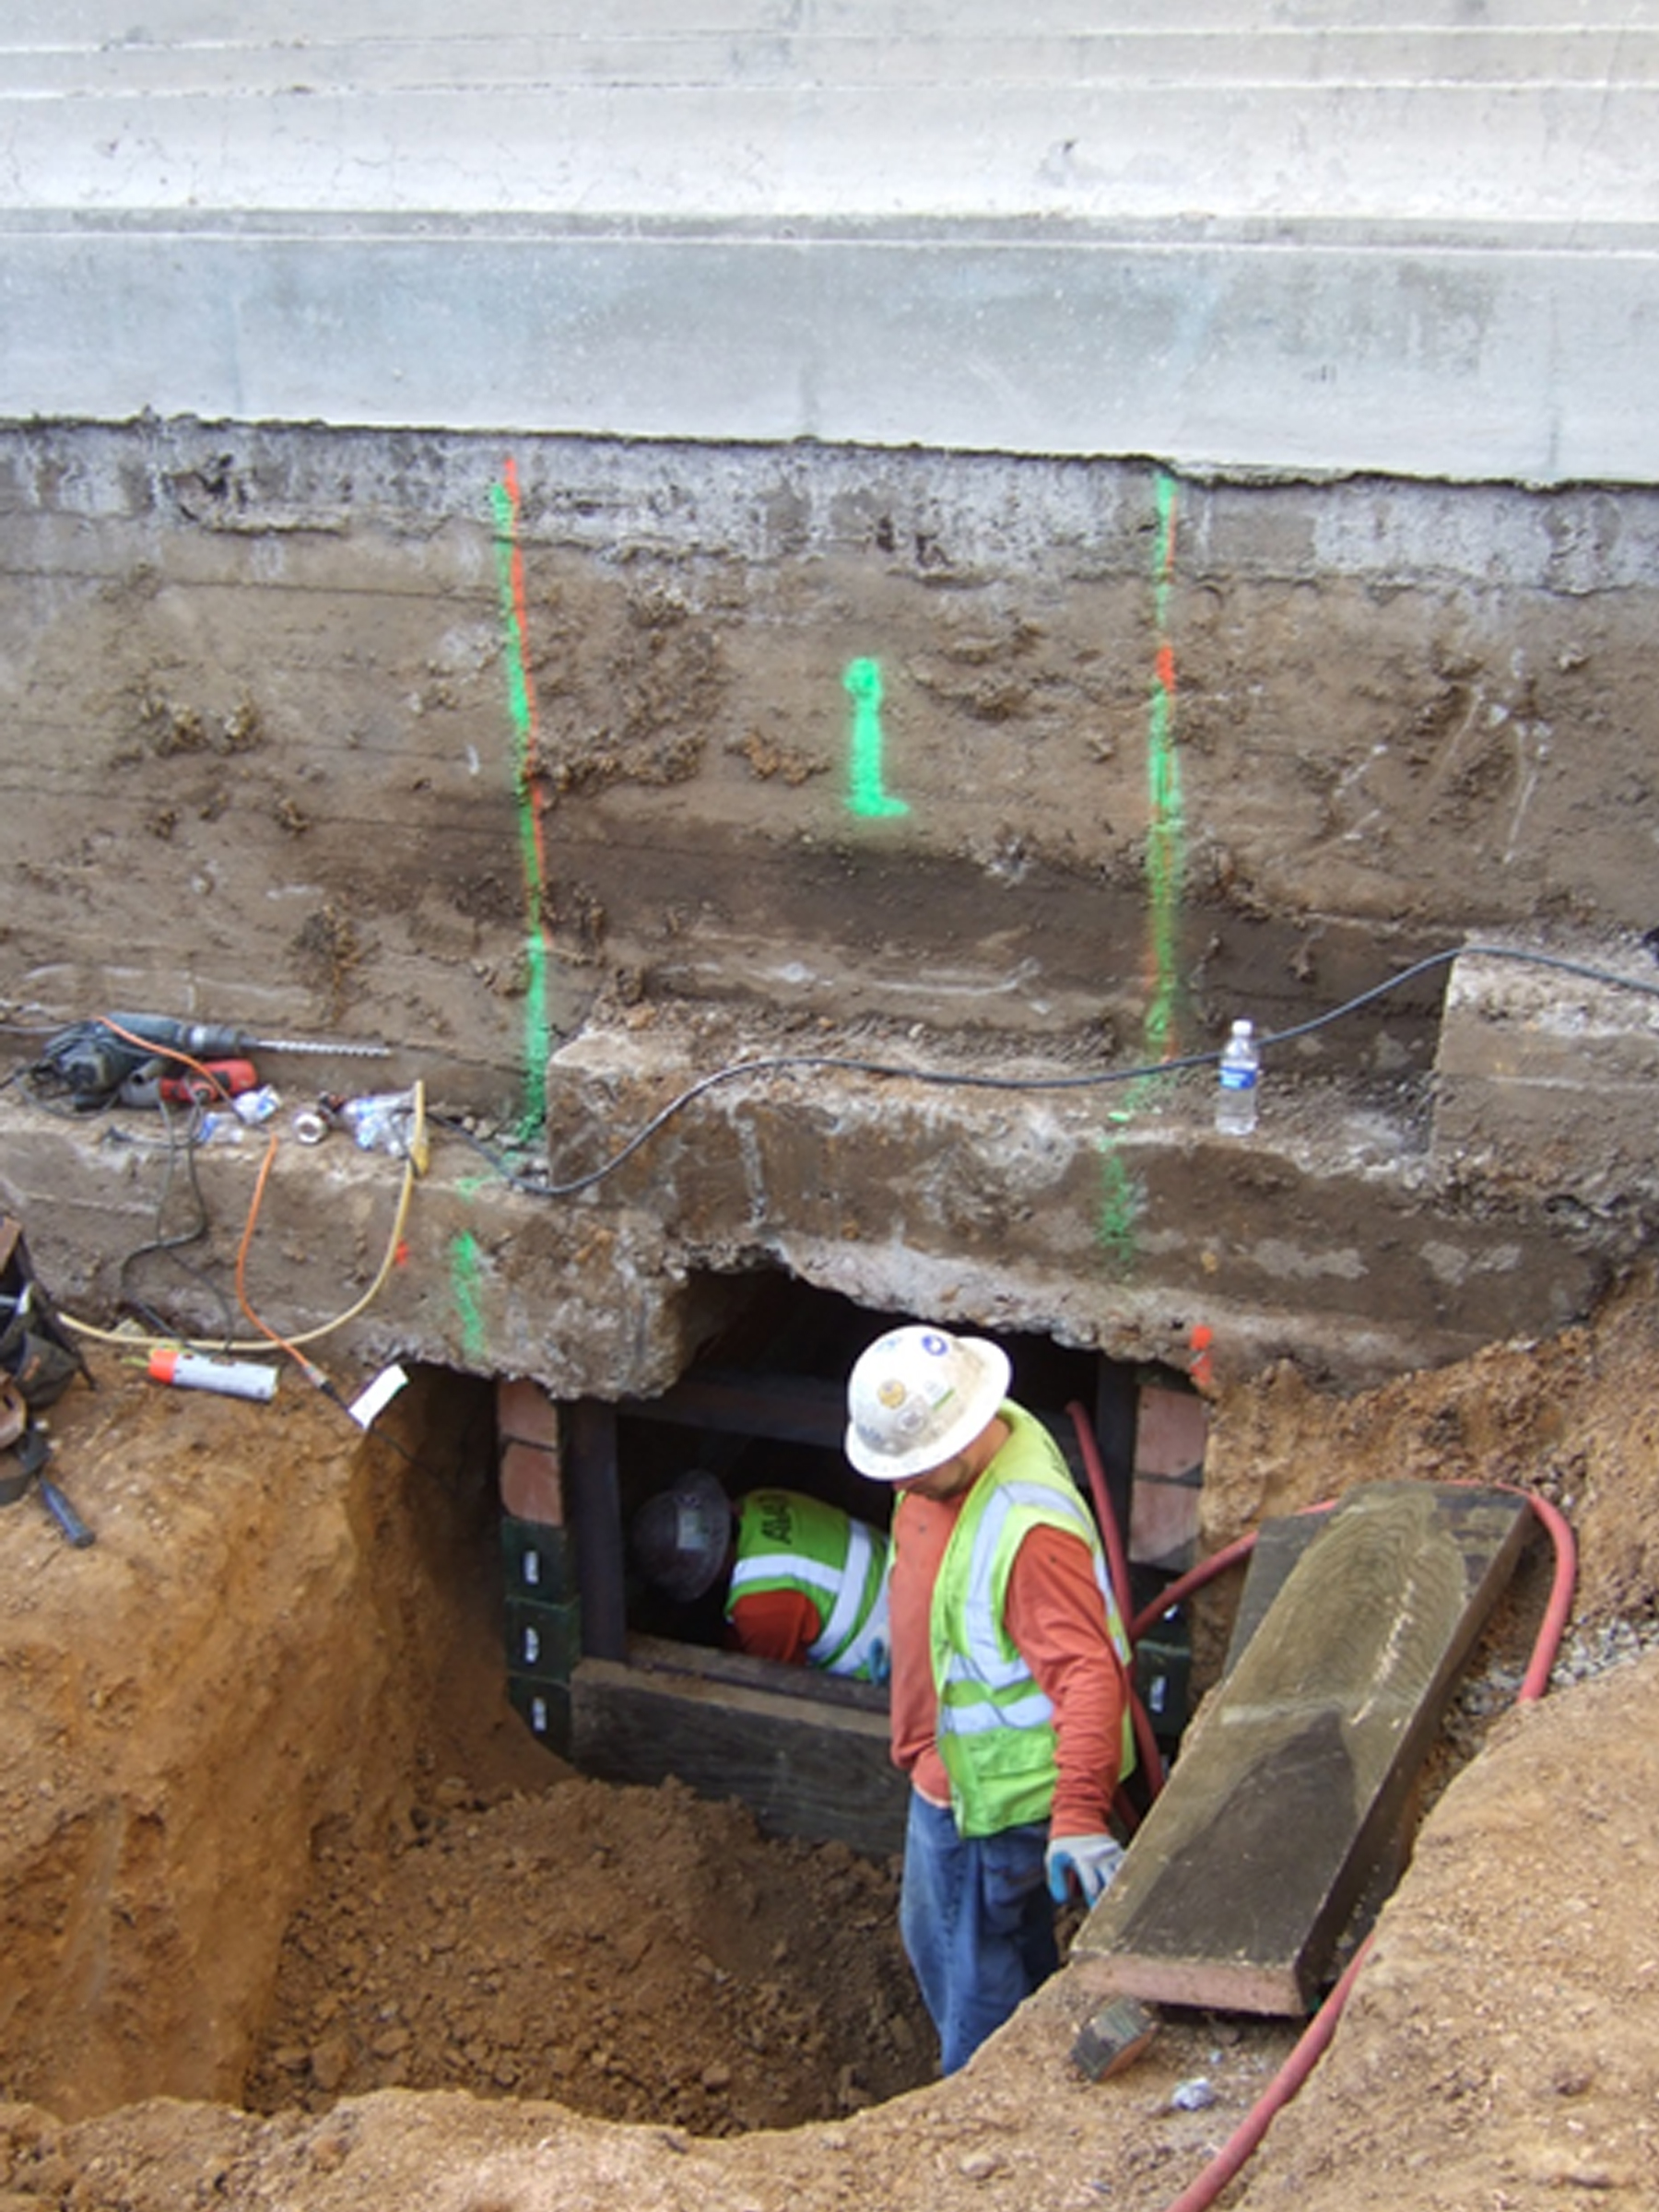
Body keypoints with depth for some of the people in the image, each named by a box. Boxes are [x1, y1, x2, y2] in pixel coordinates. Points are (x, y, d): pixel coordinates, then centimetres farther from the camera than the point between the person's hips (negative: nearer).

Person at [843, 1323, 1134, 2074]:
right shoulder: (943, 1460, -4)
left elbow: (1090, 1675, -37)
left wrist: (1078, 1813, -43)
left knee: (968, 1961, 6)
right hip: (948, 1771, 10)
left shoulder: (1030, 1531, -34)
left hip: (993, 1788, -10)